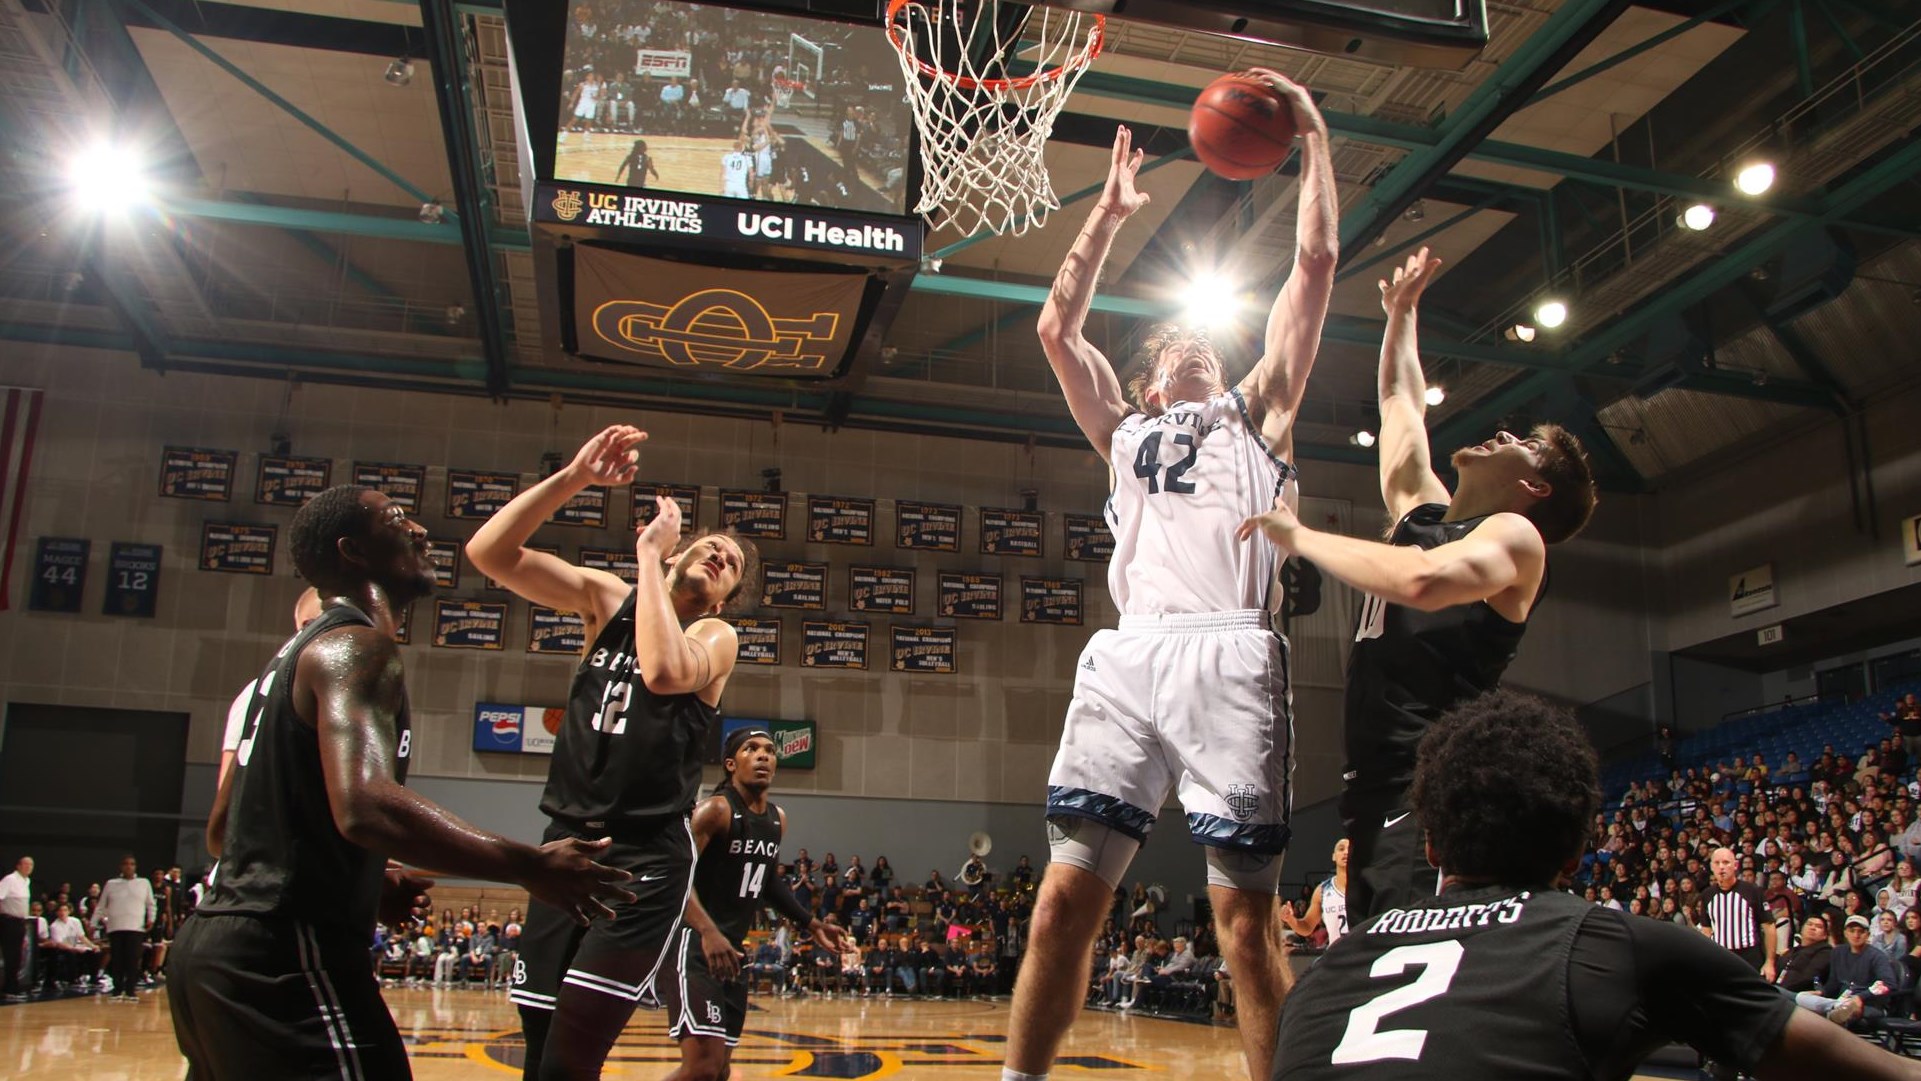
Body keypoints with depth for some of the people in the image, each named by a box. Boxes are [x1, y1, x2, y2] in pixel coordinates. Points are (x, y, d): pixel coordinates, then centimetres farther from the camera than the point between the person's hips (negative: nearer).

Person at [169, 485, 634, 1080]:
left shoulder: (294, 655, 19)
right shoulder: (357, 646, -12)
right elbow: (364, 808, -30)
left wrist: (366, 881, 27)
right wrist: (531, 866, -26)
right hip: (285, 958, -10)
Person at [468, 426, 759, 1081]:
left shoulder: (716, 636, -1)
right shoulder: (606, 597, 10)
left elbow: (665, 671, -26)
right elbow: (488, 552, -1)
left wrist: (649, 555, -16)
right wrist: (574, 477, -11)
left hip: (647, 861, -4)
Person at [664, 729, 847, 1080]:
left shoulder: (778, 819, 10)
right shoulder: (715, 810, -15)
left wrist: (811, 923, 23)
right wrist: (708, 931, -40)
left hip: (732, 949, 9)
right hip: (693, 943, -9)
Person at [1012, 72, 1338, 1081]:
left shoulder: (1255, 411, 25)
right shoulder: (1124, 430, 31)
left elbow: (1315, 265, 20)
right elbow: (1057, 327, 28)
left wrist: (1312, 139, 24)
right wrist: (1109, 211, 33)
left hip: (1231, 656, -2)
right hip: (1128, 656, 2)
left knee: (1245, 912, -5)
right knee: (1065, 896, -5)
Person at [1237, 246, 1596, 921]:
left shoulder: (1514, 535, -1)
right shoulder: (1421, 515, 22)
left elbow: (1422, 580, -24)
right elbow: (1401, 403, 36)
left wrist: (1299, 536, -14)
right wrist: (1401, 312, 41)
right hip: (1375, 792, 8)